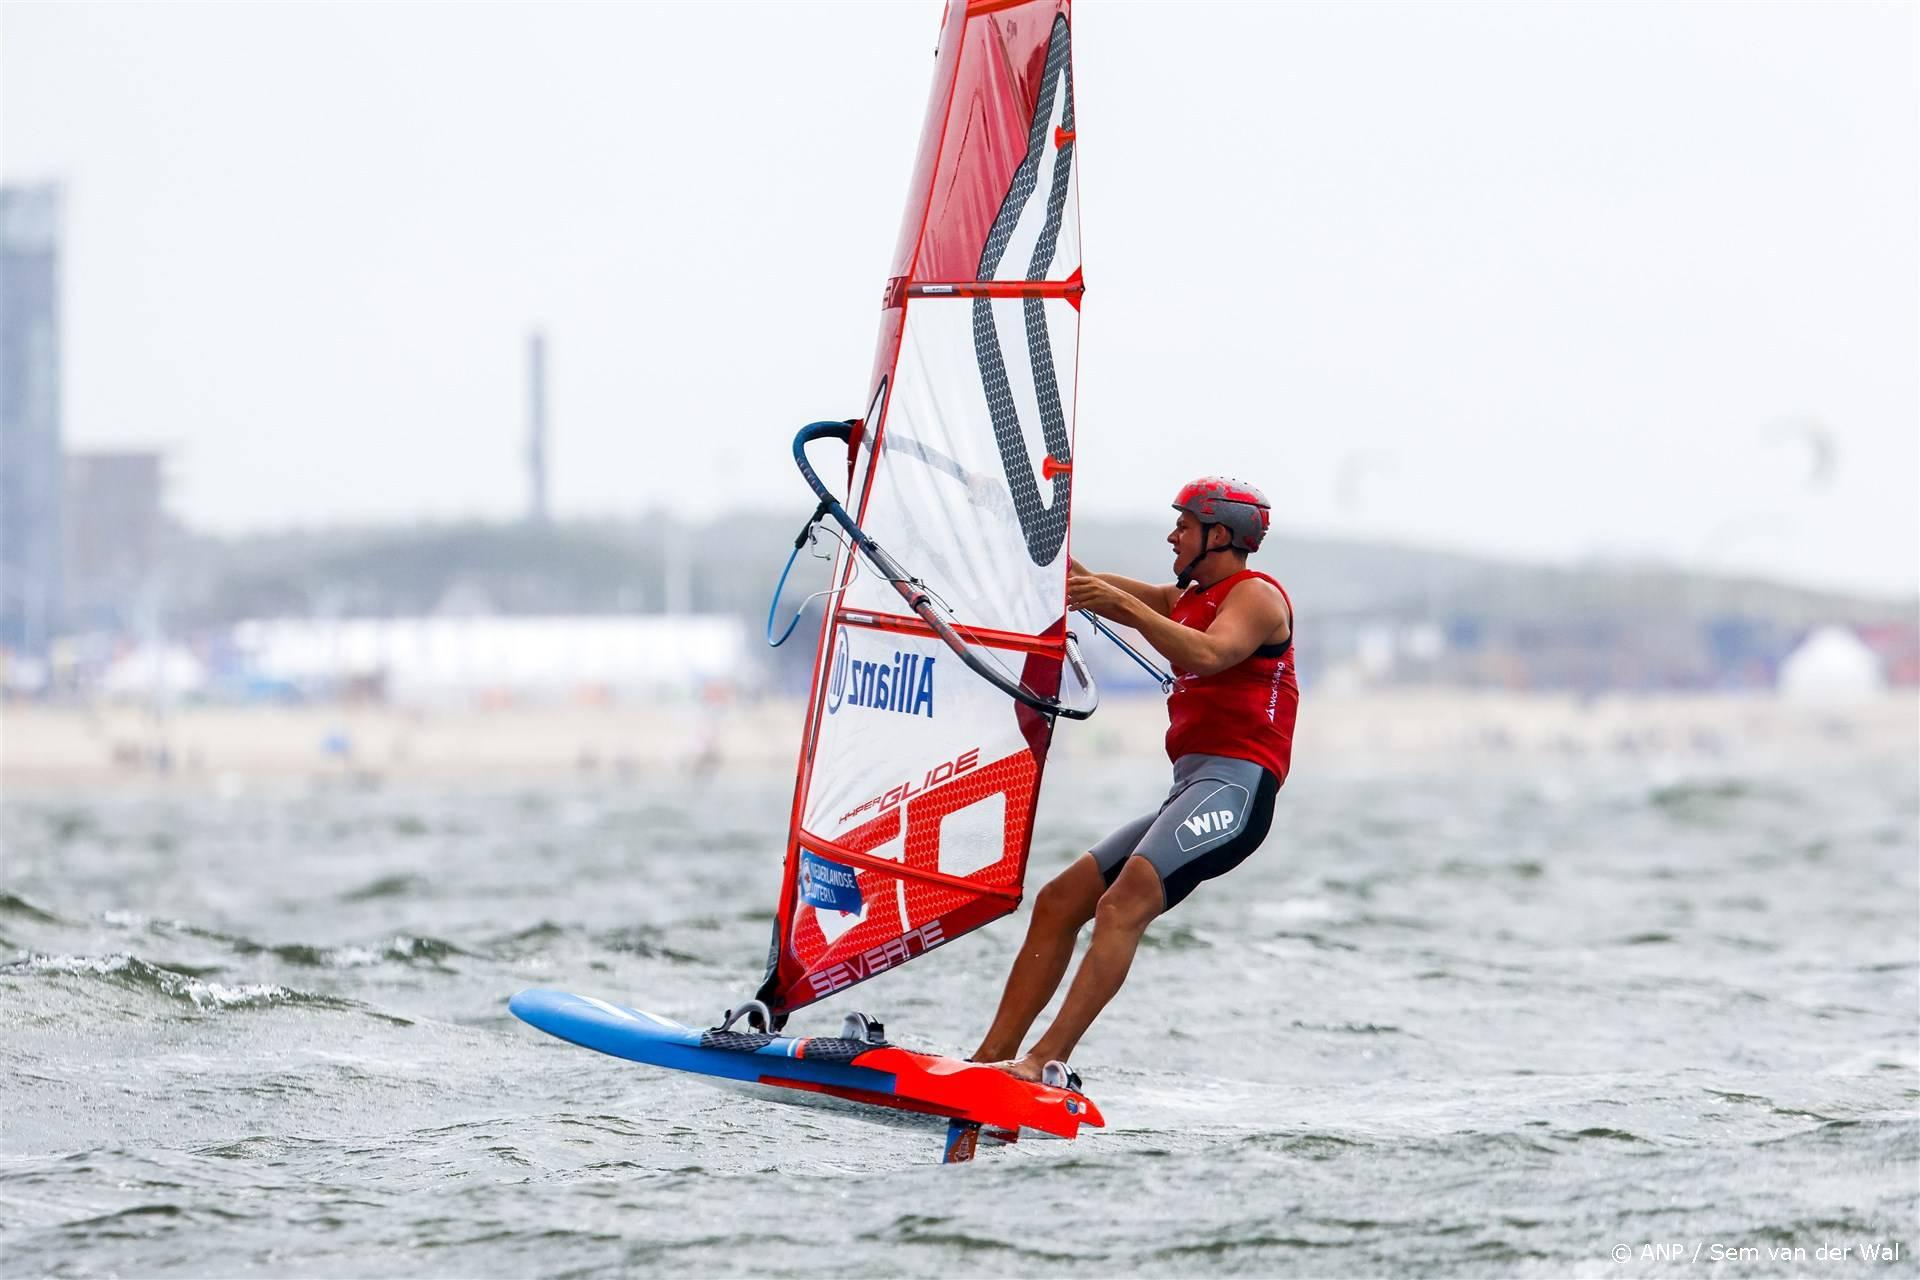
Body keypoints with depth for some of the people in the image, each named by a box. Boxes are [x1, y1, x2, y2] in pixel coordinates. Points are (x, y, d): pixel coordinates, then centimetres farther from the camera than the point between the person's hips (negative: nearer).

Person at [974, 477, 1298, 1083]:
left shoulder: (1257, 596, -2)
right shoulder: (1190, 600, 27)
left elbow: (1207, 655, -23)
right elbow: (1087, 588, 26)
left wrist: (1122, 603, -25)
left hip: (1234, 786, -10)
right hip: (1189, 788, 10)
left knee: (1122, 906, -27)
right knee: (1059, 901, 5)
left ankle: (1046, 1061, -38)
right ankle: (993, 1057, 3)